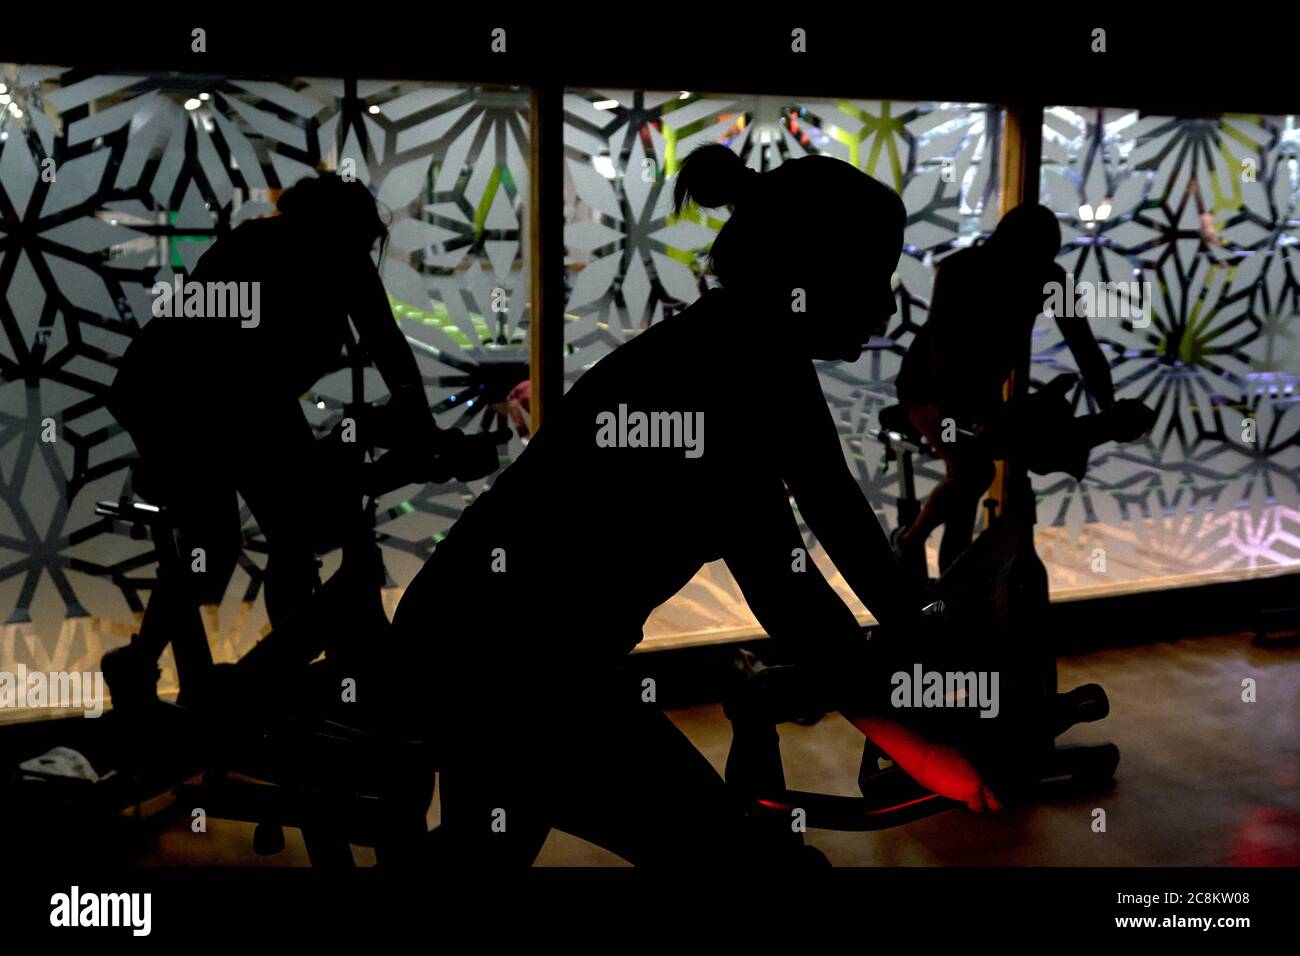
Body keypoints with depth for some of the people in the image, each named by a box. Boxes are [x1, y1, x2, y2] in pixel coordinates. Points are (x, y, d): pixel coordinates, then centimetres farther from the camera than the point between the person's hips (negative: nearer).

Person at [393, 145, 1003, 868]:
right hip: (500, 661, -10)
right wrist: (910, 744, -26)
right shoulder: (704, 367, -24)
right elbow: (775, 578, -30)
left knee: (489, 848, 28)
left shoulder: (760, 356, 5)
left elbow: (837, 512, 10)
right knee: (714, 849, -2)